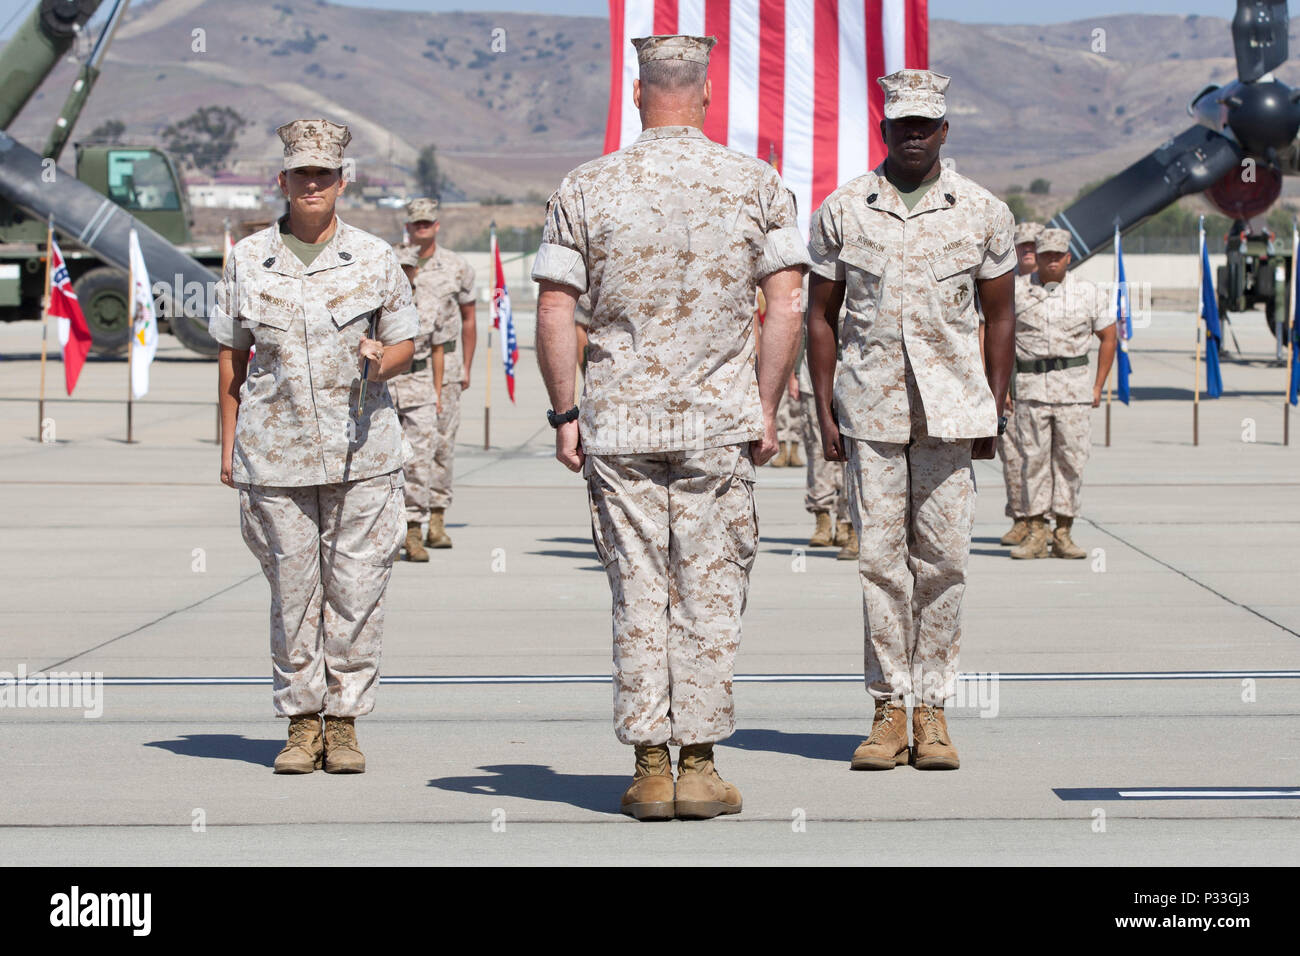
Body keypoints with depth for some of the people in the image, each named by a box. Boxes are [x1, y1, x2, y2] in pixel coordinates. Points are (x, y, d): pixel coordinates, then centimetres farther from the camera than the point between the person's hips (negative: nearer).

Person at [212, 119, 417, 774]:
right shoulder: (249, 259, 5)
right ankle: (301, 725, 12)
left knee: (356, 588, -1)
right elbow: (231, 356, 10)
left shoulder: (374, 258, 3)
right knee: (293, 590, 3)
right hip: (276, 451, 0)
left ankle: (344, 724, 9)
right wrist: (228, 444, 7)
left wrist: (381, 359, -13)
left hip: (361, 451, 0)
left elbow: (407, 343, 10)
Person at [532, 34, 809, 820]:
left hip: (617, 424, 1)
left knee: (638, 593, 7)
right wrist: (767, 409, 5)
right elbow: (788, 308, -3)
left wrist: (563, 414, 5)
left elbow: (554, 313, -3)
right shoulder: (756, 183, 0)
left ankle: (650, 768, 8)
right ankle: (699, 765, 5)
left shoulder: (587, 188, 0)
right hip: (719, 420, 0)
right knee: (711, 593, 6)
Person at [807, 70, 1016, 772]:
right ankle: (889, 709, 5)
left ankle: (933, 708, 6)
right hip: (870, 409, 0)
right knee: (879, 557, -1)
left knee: (943, 557, 0)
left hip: (952, 410, 0)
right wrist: (824, 411, 2)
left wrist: (995, 410, 5)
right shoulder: (841, 210, 4)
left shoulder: (983, 212, 5)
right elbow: (820, 314, 8)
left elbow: (999, 314, 10)